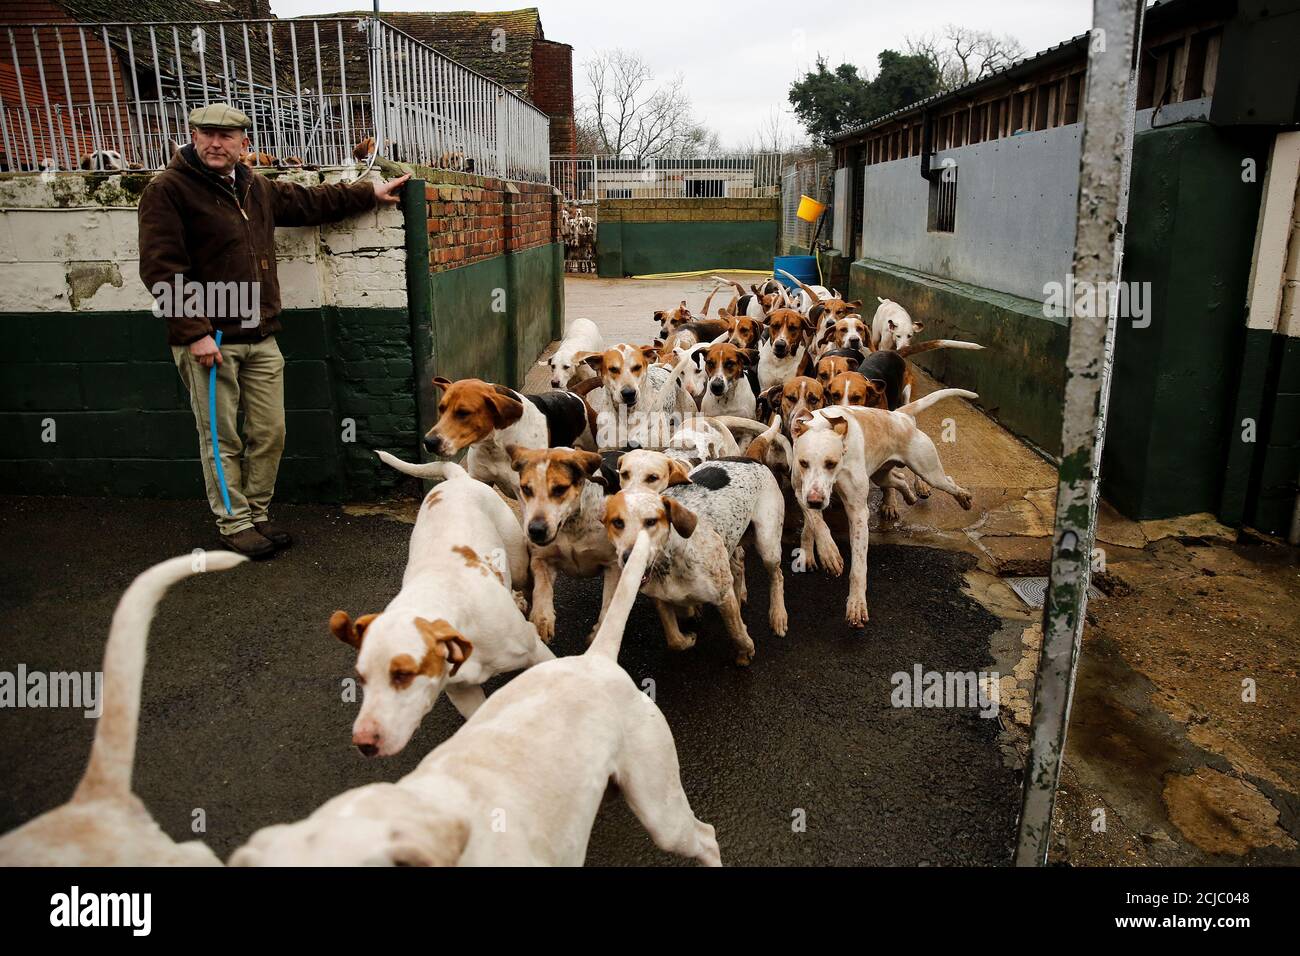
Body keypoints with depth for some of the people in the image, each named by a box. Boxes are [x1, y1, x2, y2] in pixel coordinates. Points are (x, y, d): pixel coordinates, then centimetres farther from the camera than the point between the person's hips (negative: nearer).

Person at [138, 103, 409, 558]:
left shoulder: (258, 188, 15)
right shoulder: (167, 191, -6)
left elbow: (310, 202, 30)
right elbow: (161, 269, -13)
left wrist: (370, 192, 32)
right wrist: (195, 332, -20)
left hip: (261, 338, 6)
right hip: (208, 340, -6)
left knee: (270, 434, 9)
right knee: (222, 439, 2)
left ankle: (257, 514, 24)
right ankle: (234, 526, 14)